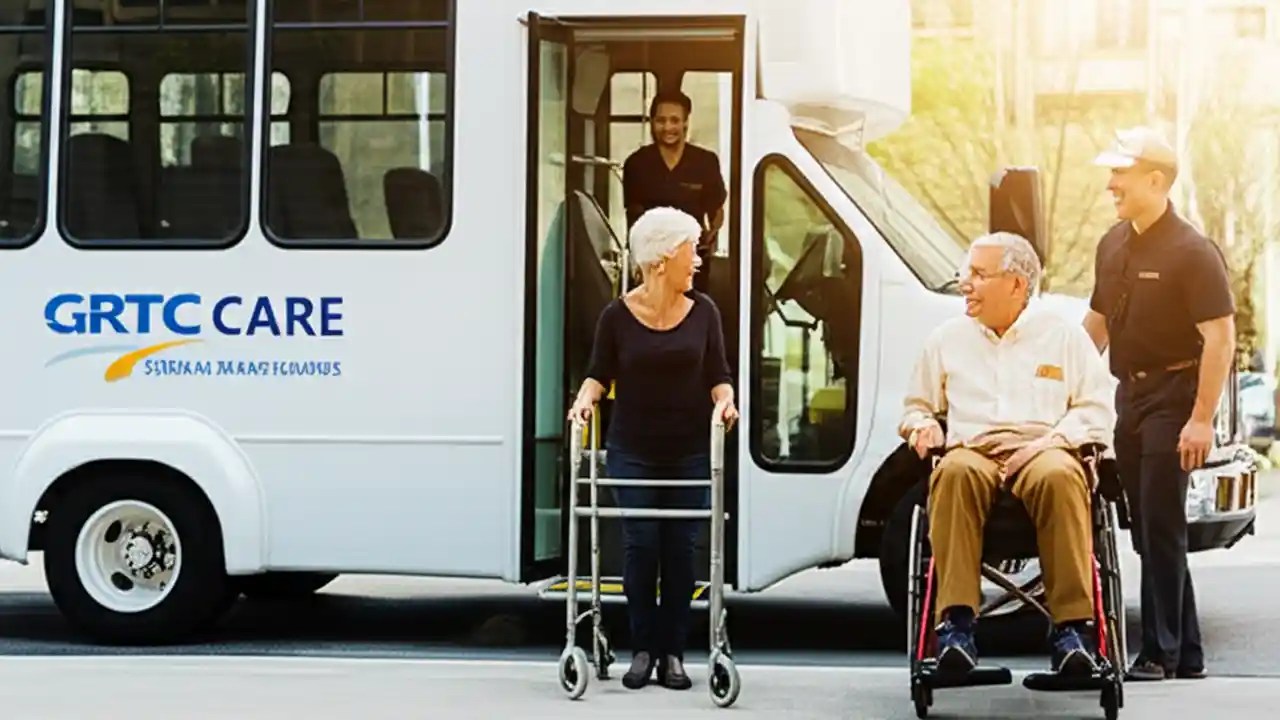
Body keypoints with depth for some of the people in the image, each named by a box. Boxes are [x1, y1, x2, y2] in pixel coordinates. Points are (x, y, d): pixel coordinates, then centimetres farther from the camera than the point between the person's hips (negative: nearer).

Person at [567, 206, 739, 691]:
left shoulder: (703, 312, 1)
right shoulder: (618, 315, -4)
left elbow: (718, 374, 4)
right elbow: (600, 373, 3)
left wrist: (725, 400, -16)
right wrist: (585, 398, -16)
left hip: (690, 451, 1)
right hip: (632, 452, -1)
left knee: (680, 549, 3)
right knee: (640, 546, -1)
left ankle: (673, 653, 9)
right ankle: (642, 650, 10)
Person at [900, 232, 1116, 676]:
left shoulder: (1063, 335, 17)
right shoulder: (948, 339, 25)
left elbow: (1098, 411, 10)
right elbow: (917, 404, 31)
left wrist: (1049, 441, -7)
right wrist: (920, 423, 6)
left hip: (1043, 450, -1)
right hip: (973, 449, 1)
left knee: (1058, 475, -40)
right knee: (955, 473, -38)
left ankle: (1073, 624, -40)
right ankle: (956, 621, -43)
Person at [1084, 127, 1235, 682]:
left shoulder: (1191, 252, -14)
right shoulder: (1113, 245, 11)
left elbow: (1220, 336, -18)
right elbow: (1097, 320, 22)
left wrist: (1202, 419, -23)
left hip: (1173, 397, -8)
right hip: (1130, 395, 8)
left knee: (1161, 529, -7)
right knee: (1149, 531, 10)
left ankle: (1160, 653, 0)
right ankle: (1186, 653, 19)